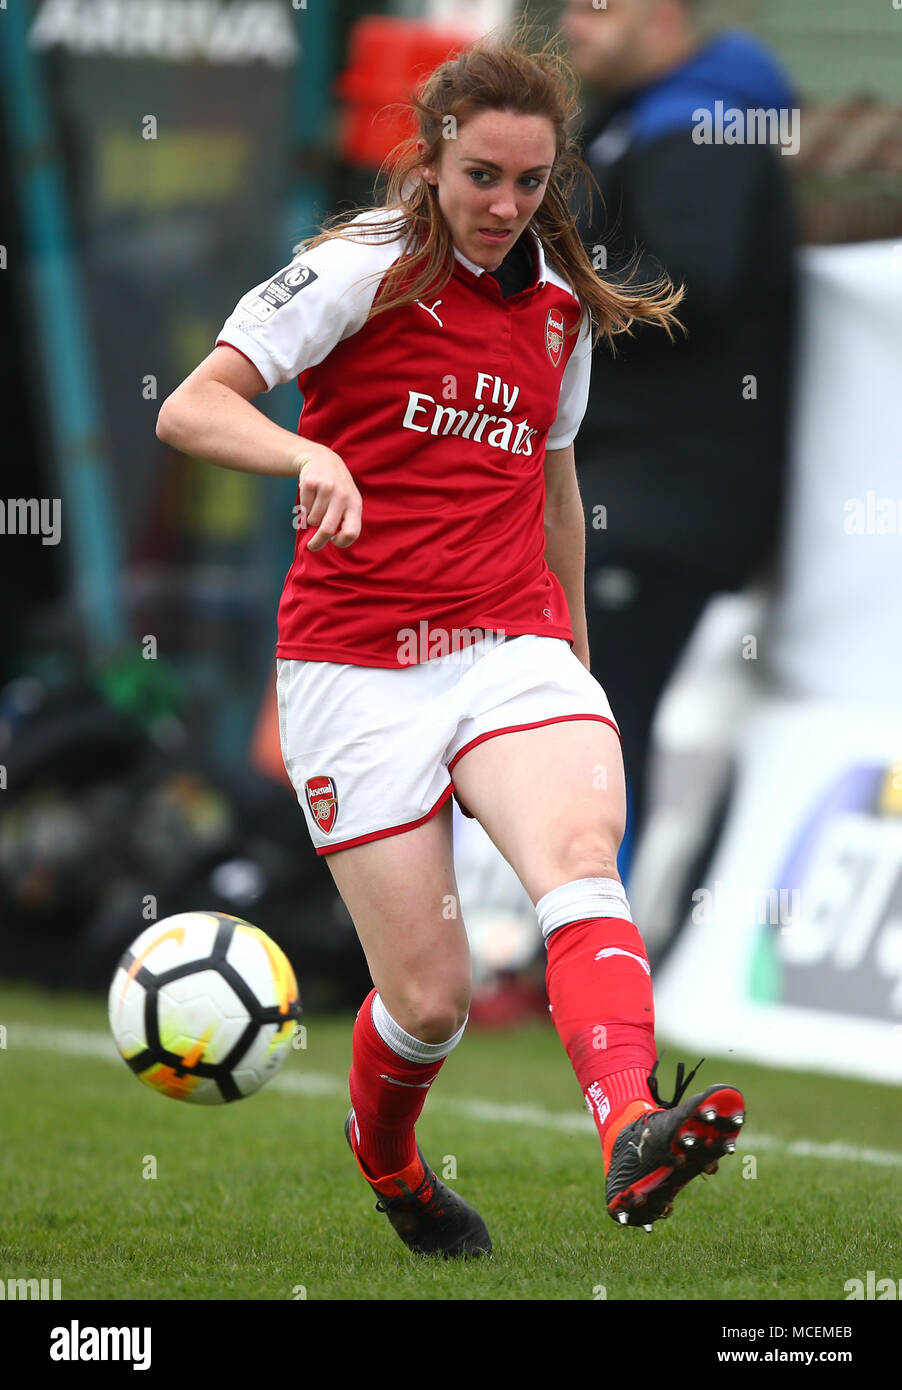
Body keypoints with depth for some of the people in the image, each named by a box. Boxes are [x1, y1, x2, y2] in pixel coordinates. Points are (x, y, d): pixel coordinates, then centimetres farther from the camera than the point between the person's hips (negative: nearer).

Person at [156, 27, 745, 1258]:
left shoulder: (561, 305, 12)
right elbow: (190, 409, -13)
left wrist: (575, 656, 32)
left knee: (582, 851, -29)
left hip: (513, 644, 3)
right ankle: (383, 1157, 32)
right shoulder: (364, 270, -4)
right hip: (358, 663, -3)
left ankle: (632, 1134, -53)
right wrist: (307, 455, -32)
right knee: (431, 995, -3)